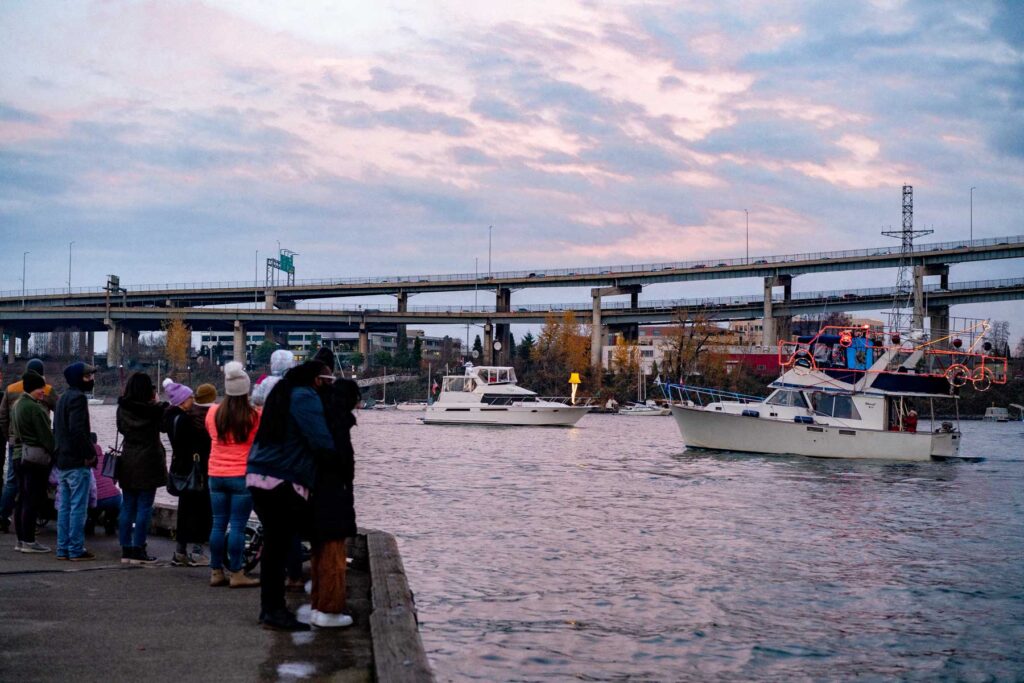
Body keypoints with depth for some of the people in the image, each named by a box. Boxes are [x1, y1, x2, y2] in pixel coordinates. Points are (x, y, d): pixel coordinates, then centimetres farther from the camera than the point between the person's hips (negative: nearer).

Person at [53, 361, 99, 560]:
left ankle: (63, 549, 14)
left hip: (62, 461, 10)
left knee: (64, 506, 11)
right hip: (77, 462, -10)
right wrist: (90, 453, -17)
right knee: (78, 506, -5)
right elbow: (78, 430, -23)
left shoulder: (63, 398, 18)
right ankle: (76, 549, -3)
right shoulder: (78, 397, -13)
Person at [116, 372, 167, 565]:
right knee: (144, 508, -1)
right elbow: (166, 422, 6)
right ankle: (138, 551, 0)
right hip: (148, 461, -5)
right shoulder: (154, 410, -12)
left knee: (127, 507, 10)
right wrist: (157, 401, 14)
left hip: (127, 462, 5)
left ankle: (126, 550, 13)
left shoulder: (122, 408, 1)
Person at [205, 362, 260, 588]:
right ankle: (236, 574, 0)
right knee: (238, 526, -2)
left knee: (218, 524, 10)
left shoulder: (213, 414, 0)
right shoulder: (255, 416, -11)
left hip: (216, 476, 4)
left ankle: (216, 572, 15)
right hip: (242, 476, -4)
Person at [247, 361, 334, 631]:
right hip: (282, 482, -9)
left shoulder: (282, 394, 20)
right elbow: (322, 441, -19)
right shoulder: (305, 398, -11)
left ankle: (270, 607, 20)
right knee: (279, 545, -5)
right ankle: (274, 611, -1)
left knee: (275, 543, 14)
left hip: (259, 476, 9)